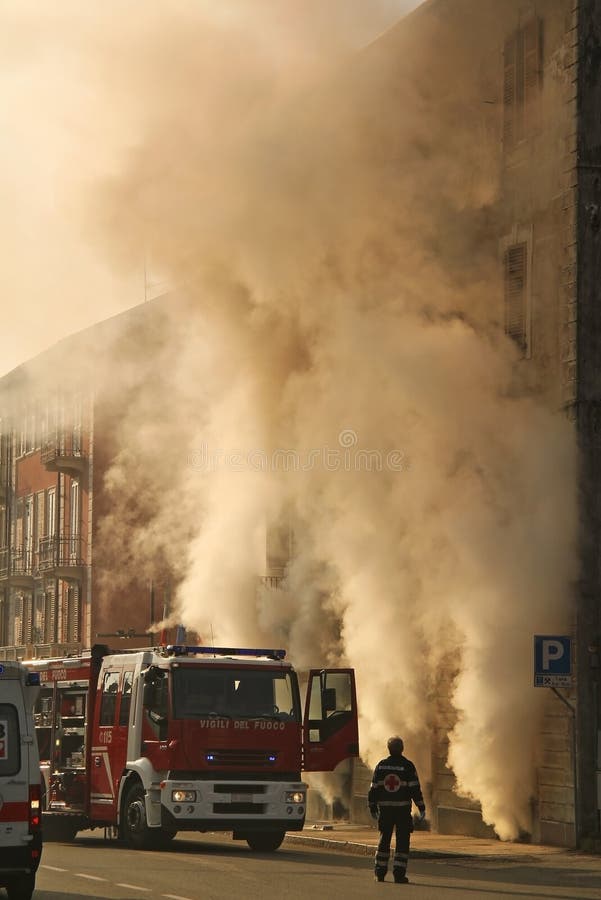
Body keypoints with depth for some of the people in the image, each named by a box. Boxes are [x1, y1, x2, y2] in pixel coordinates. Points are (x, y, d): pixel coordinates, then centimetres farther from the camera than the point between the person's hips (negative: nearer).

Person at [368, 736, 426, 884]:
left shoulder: (381, 765, 3)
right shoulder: (407, 766, -7)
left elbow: (374, 788, 5)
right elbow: (415, 788, -10)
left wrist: (372, 807, 15)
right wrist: (421, 808, -6)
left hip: (385, 809, 3)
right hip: (403, 809, -3)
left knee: (384, 840, 13)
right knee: (402, 841, 1)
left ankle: (380, 873, 14)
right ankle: (399, 874, -5)